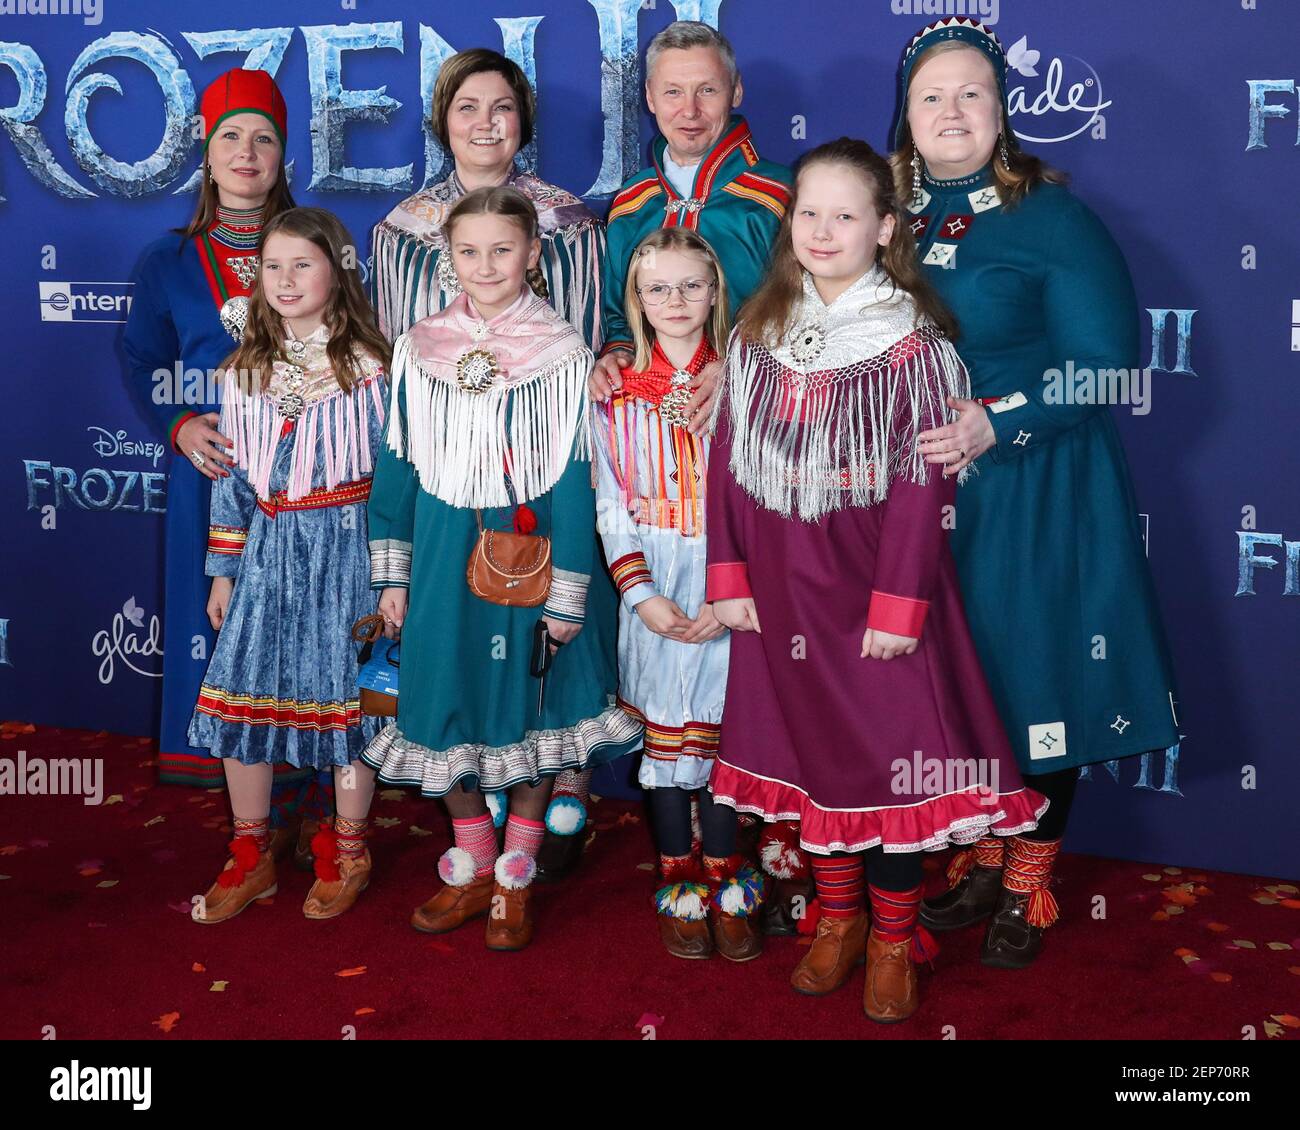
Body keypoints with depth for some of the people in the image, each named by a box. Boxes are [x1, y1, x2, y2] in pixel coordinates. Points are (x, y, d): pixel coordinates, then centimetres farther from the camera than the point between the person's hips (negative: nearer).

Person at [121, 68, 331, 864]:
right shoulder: (169, 262, 10)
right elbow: (141, 363, 14)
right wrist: (181, 425, -4)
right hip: (214, 475, 1)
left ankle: (312, 806, 12)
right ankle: (259, 809, 15)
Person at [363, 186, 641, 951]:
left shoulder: (563, 354, -6)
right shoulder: (419, 349, 3)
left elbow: (573, 479, -7)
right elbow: (398, 464, 8)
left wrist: (568, 594, -10)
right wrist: (393, 573, 6)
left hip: (529, 552, -3)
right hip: (445, 554, 3)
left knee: (528, 712, 7)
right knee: (448, 710, 9)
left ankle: (516, 880, 25)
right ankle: (471, 869, 29)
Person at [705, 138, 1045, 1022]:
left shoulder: (913, 344, -8)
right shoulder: (759, 335, 5)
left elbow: (924, 481, -12)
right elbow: (729, 461, 4)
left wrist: (898, 605, -16)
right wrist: (728, 577, -1)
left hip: (877, 585, -4)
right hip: (784, 589, 4)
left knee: (891, 748, 3)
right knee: (809, 742, 13)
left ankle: (894, 937, 22)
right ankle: (838, 917, 32)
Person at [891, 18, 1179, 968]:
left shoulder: (1051, 215, -6)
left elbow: (1108, 358, -12)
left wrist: (997, 422, -24)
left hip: (1036, 495, -4)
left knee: (1036, 678, 3)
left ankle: (1028, 890, 22)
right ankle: (982, 863, 31)